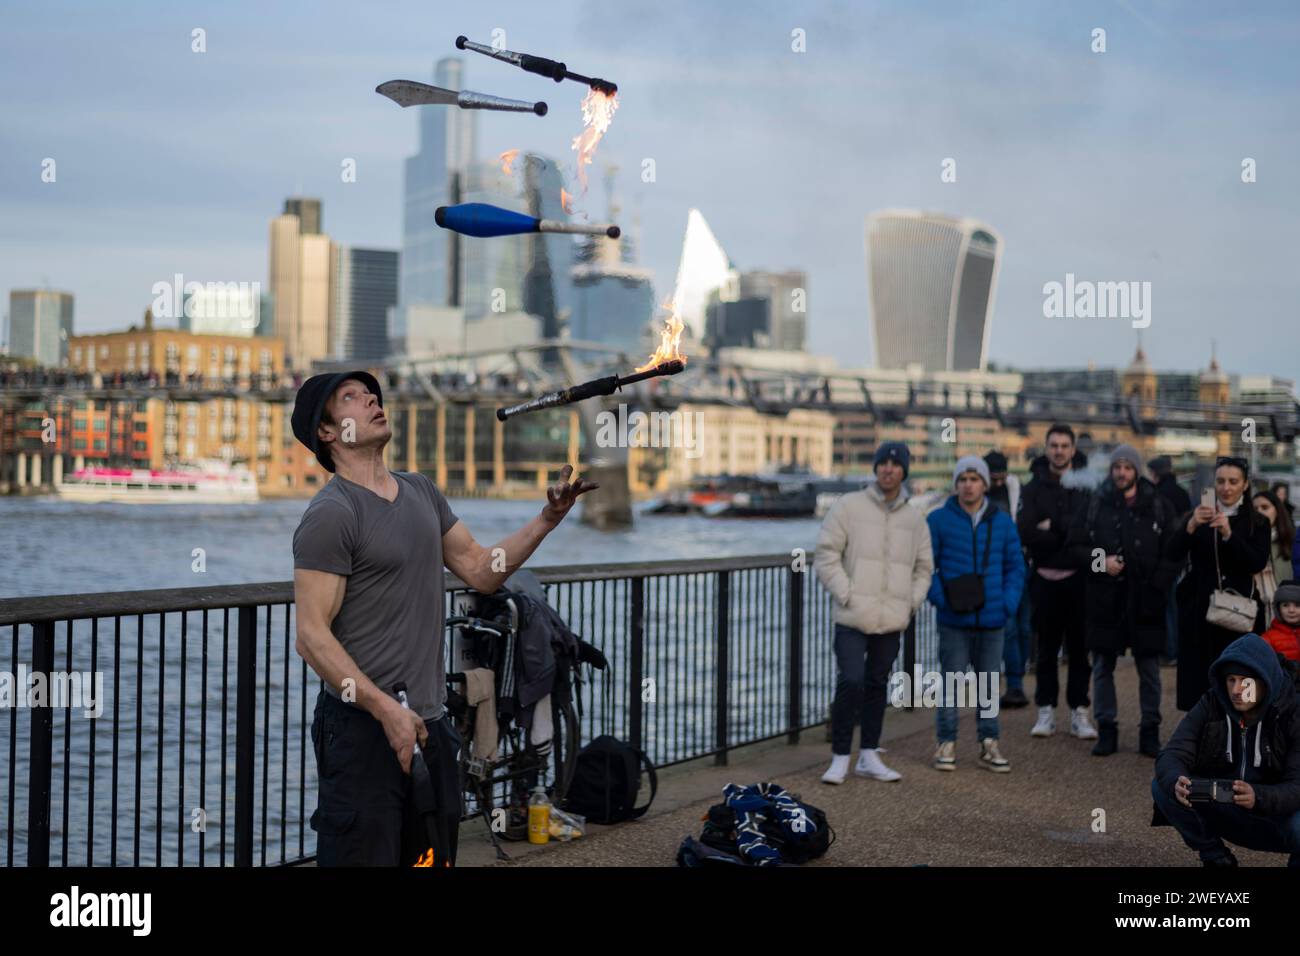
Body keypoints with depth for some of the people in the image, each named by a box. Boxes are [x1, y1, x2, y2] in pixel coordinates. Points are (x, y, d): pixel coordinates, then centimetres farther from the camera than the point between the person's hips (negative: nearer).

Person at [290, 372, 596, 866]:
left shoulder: (421, 491, 12)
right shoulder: (331, 514, -13)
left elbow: (481, 570, 15)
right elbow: (311, 635, -17)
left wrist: (547, 520, 2)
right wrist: (386, 709, -23)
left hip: (429, 723, 8)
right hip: (364, 727, -8)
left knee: (434, 854, 15)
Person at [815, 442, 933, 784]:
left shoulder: (914, 518, 11)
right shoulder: (849, 506, -3)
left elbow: (923, 567, 20)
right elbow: (826, 555, -5)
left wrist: (912, 601, 6)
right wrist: (846, 594, -11)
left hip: (892, 621, 4)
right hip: (853, 618, -4)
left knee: (877, 684, 12)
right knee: (851, 682, -11)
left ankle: (868, 757, 20)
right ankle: (840, 758, -1)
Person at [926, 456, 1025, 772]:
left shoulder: (1003, 522, 6)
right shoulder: (939, 520, -3)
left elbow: (1015, 567, 9)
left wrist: (1008, 603, -4)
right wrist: (940, 599, -13)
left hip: (992, 620, 3)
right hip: (954, 622, -3)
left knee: (989, 685, 11)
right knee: (950, 683, 2)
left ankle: (989, 744, 20)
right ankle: (947, 743, 13)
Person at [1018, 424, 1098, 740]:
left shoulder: (1087, 484, 2)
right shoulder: (1034, 488, 5)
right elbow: (1026, 533, -9)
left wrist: (1053, 527, -13)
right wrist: (1067, 535, -14)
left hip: (1079, 578, -1)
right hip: (1046, 579, 1)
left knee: (1079, 646, 4)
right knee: (1047, 646, 7)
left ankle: (1078, 711, 12)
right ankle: (1046, 710, 14)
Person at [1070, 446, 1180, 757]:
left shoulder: (1159, 506, 3)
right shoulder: (1095, 505, 4)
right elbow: (1075, 543, 4)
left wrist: (1157, 584, -9)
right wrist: (1100, 561, -12)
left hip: (1145, 600, 0)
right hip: (1105, 598, 1)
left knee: (1149, 668, 6)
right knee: (1103, 666, 6)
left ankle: (1150, 731, 16)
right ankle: (1107, 729, 15)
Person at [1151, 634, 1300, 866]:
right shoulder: (1210, 706, -8)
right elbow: (1172, 755, -17)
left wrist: (1258, 797, -45)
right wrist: (1176, 782, -42)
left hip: (1277, 815, -2)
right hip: (1222, 814, 3)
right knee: (1162, 786, -21)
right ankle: (1215, 857, -1)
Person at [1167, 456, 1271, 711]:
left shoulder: (1256, 523, 7)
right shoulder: (1197, 516, 9)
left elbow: (1258, 564, -9)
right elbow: (1174, 554, -5)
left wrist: (1228, 534, -22)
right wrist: (1191, 525, -23)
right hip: (1199, 611, 1)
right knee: (1198, 677, -2)